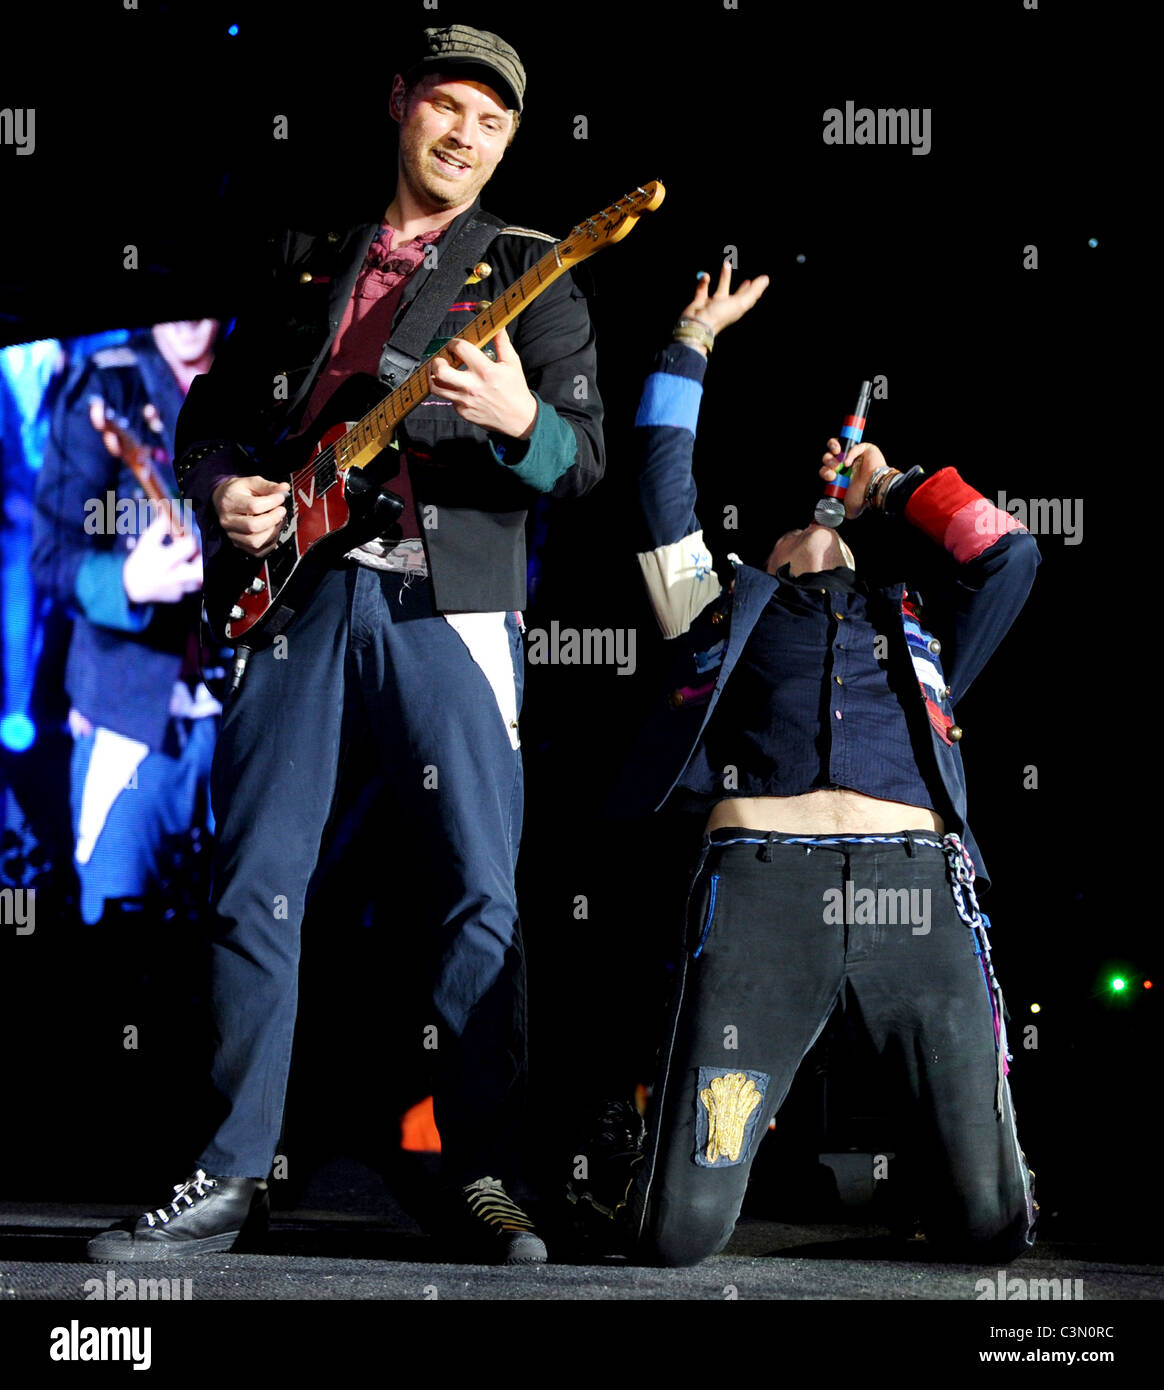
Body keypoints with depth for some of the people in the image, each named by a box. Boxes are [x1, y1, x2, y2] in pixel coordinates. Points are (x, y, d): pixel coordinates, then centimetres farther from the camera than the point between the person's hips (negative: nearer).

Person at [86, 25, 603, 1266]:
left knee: (478, 893, -6)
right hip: (294, 589, 3)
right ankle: (234, 1174, 6)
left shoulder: (528, 273, 9)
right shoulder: (306, 260, 19)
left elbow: (584, 462, 0)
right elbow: (213, 406, 22)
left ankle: (481, 1175, 1)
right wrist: (219, 488, 1)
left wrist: (520, 419, -22)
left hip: (445, 605, -2)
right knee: (255, 884, 0)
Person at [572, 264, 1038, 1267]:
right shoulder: (731, 613, 31)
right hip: (762, 880, -2)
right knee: (684, 1229, -12)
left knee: (989, 1226, -8)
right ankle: (636, 1144, 25)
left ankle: (937, 1145, 29)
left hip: (916, 883, 2)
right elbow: (665, 492, 25)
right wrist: (695, 339, 31)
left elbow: (1009, 554, 26)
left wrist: (892, 489, 40)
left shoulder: (917, 629, 36)